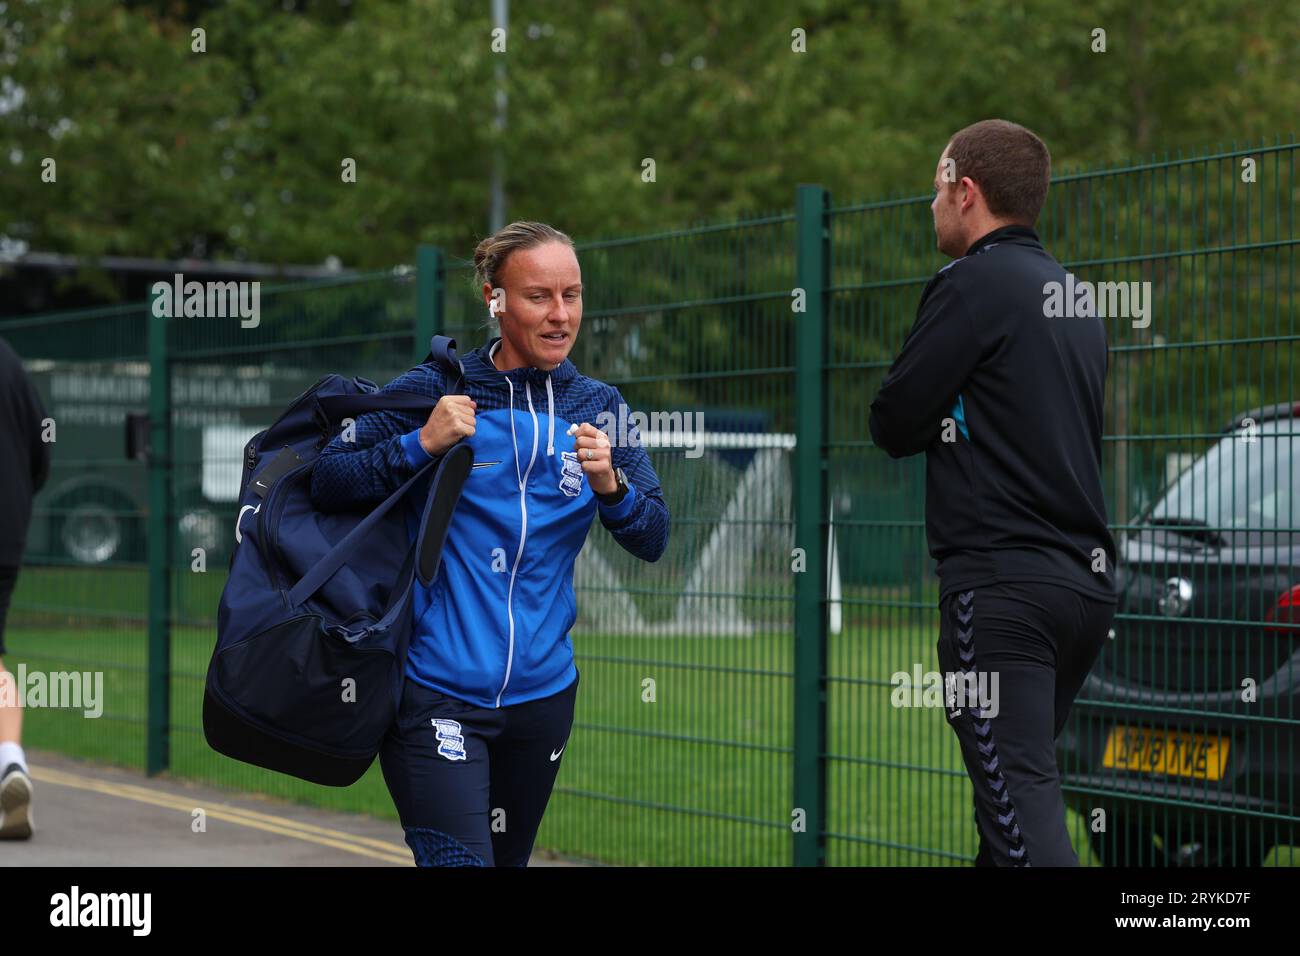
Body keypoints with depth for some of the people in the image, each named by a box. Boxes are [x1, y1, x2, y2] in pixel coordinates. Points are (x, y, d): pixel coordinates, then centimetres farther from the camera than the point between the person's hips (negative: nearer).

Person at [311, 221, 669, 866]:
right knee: (459, 860, -19)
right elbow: (325, 483, -6)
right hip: (434, 695, -4)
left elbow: (652, 541, 2)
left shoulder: (598, 407, 6)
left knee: (506, 858, 17)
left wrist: (610, 485, -17)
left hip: (541, 692, 5)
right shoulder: (437, 388, -5)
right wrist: (423, 444, -19)